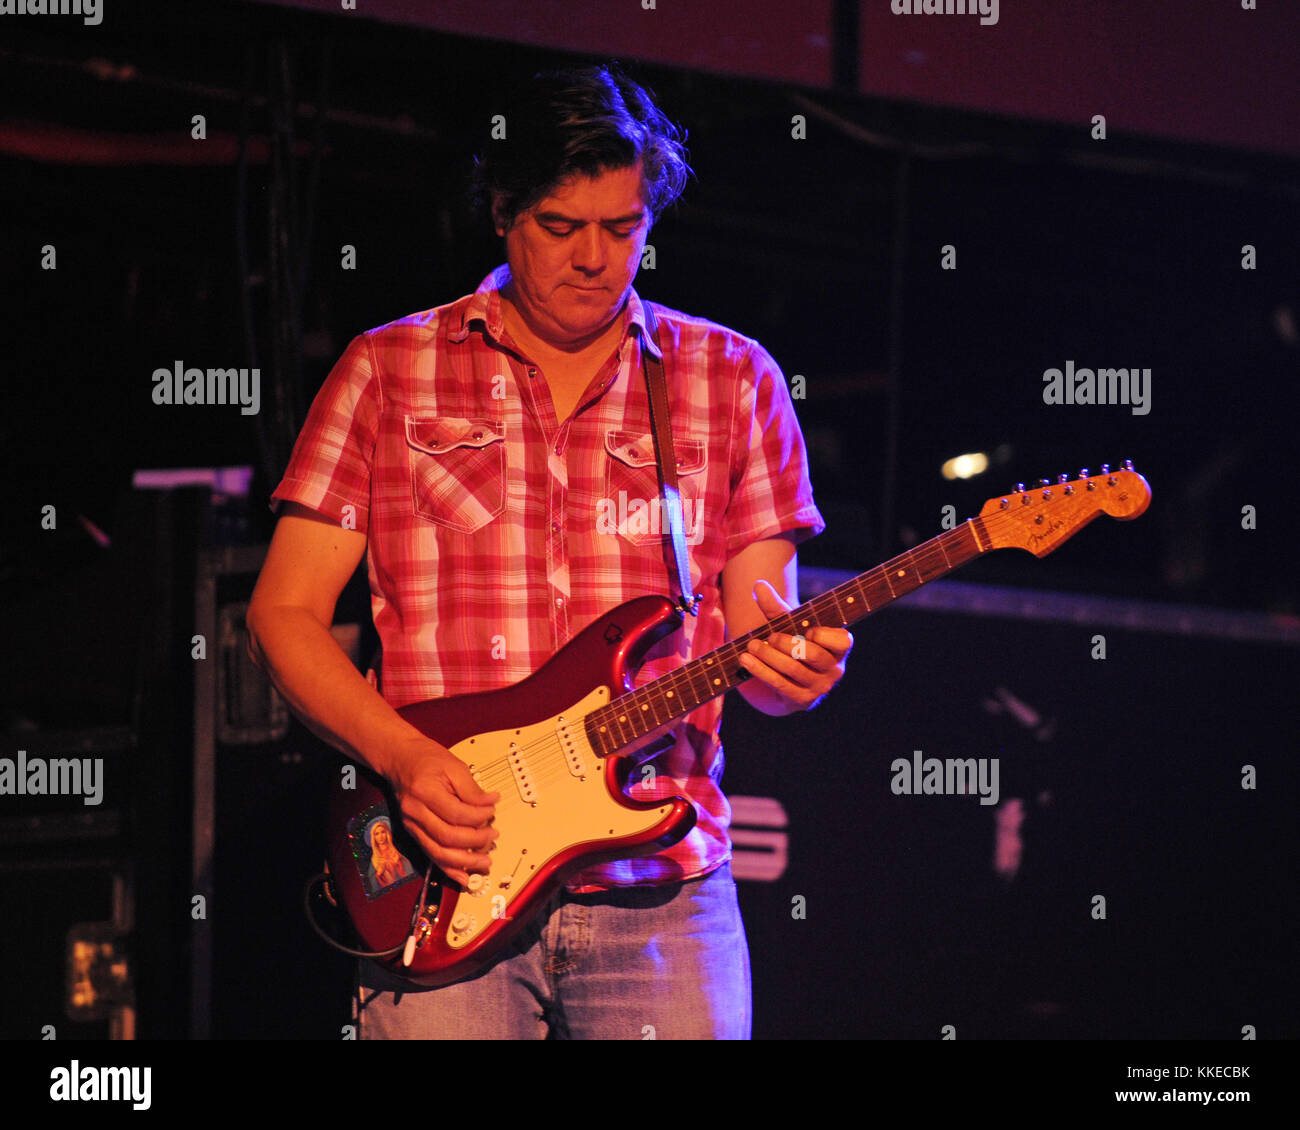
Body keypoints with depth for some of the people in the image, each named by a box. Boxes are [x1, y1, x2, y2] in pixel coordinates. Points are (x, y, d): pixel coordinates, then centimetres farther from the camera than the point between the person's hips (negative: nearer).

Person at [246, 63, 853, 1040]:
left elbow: (756, 654, 10)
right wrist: (404, 758, -9)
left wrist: (794, 667, -14)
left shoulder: (731, 381, 12)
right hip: (444, 888, -1)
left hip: (659, 890, 1)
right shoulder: (390, 371, 9)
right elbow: (286, 613, 6)